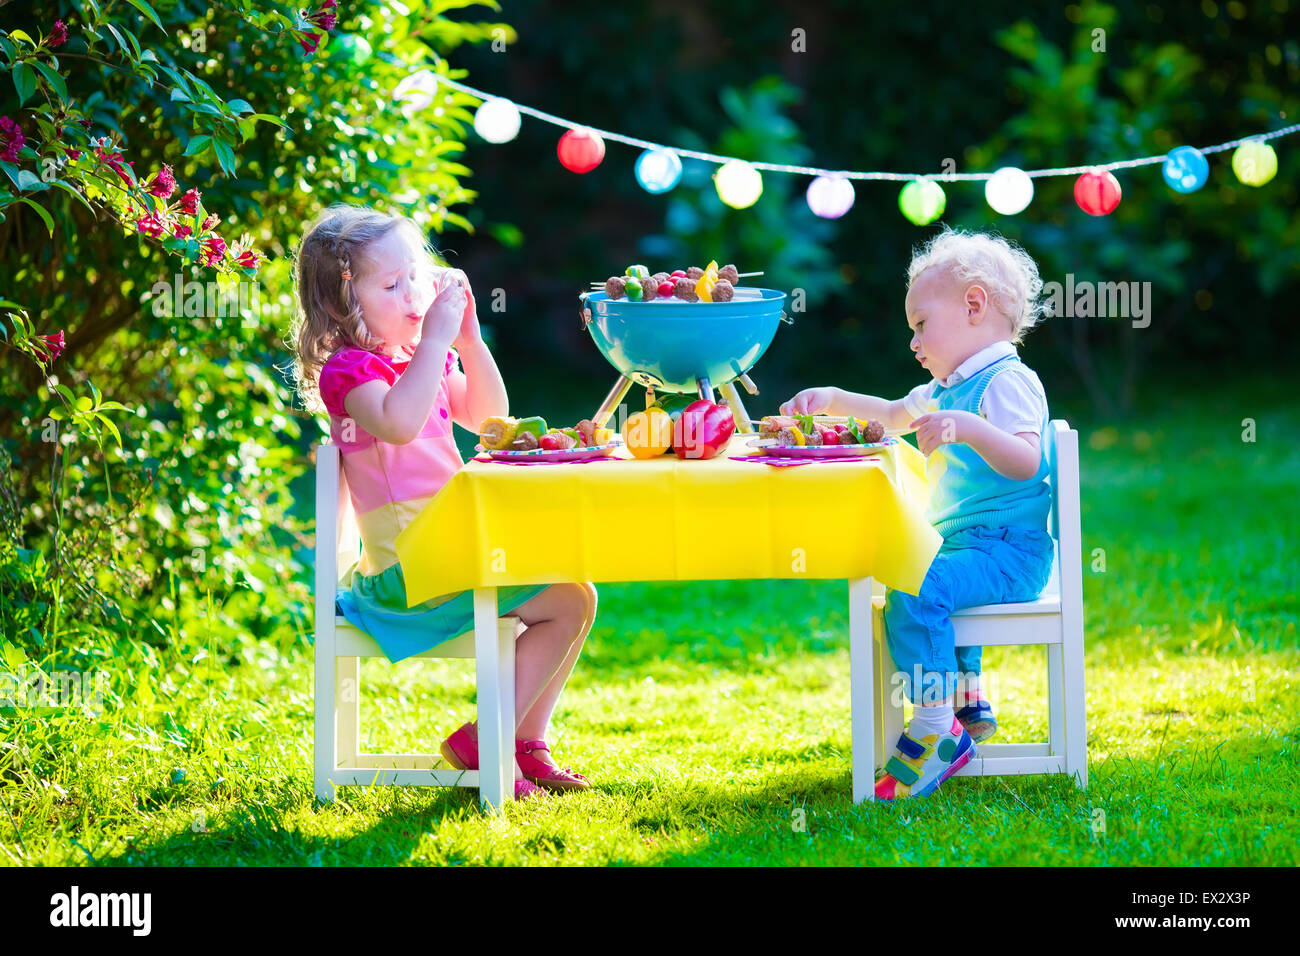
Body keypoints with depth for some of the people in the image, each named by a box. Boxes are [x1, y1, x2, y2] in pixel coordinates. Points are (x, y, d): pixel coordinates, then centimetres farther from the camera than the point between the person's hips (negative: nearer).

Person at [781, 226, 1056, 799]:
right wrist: (835, 401, 22)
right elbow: (895, 416, 34)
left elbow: (1025, 460, -31)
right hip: (965, 546, 11)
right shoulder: (948, 389, 17)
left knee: (915, 594, -31)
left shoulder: (1007, 382, -15)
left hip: (1008, 552, -11)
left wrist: (968, 427, -44)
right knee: (912, 588, 35)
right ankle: (966, 700, 37)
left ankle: (934, 732, -30)